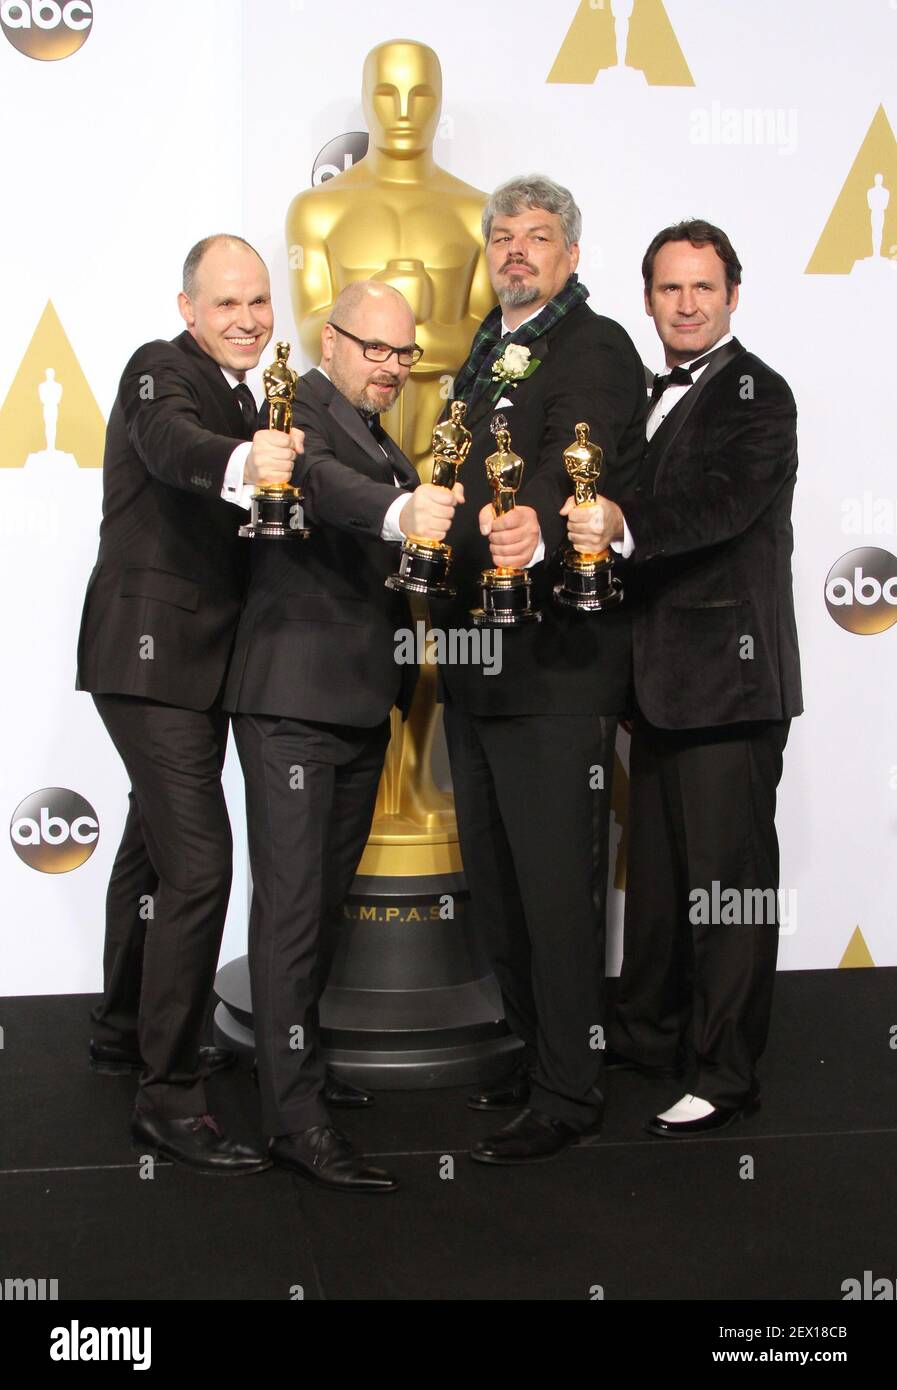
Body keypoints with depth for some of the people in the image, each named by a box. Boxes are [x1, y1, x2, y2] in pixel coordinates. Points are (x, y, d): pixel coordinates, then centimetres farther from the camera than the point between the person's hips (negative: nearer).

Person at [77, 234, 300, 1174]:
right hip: (151, 654, -10)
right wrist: (242, 463, -55)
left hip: (191, 657, 10)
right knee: (198, 861, -16)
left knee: (154, 844, 21)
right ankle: (167, 1097, -8)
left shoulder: (237, 395, 17)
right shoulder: (161, 370, -11)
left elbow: (245, 520, 13)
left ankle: (125, 1032, 39)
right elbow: (171, 443, -35)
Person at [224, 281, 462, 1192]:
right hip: (294, 698, -9)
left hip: (362, 704, 9)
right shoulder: (300, 409, -8)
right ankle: (295, 1117, -6)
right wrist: (401, 508, -49)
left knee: (327, 896, 17)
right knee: (292, 902, -8)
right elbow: (315, 478, -31)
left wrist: (402, 680, 20)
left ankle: (292, 1056, 32)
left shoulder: (386, 447, 19)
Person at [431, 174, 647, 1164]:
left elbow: (579, 469, -26)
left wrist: (536, 532, -45)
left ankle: (568, 1094, 10)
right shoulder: (484, 355, 19)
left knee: (555, 886, -3)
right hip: (473, 657, 9)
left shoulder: (596, 349, -8)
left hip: (553, 663, -9)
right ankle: (536, 1053, 32)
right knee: (493, 880, 16)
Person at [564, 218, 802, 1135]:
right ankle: (646, 1033, 33)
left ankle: (724, 1075, 7)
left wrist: (623, 526, -40)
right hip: (662, 678, 9)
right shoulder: (654, 398, 17)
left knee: (729, 878, -3)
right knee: (656, 866, 18)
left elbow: (725, 501, -26)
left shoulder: (756, 394, -9)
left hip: (729, 678, -9)